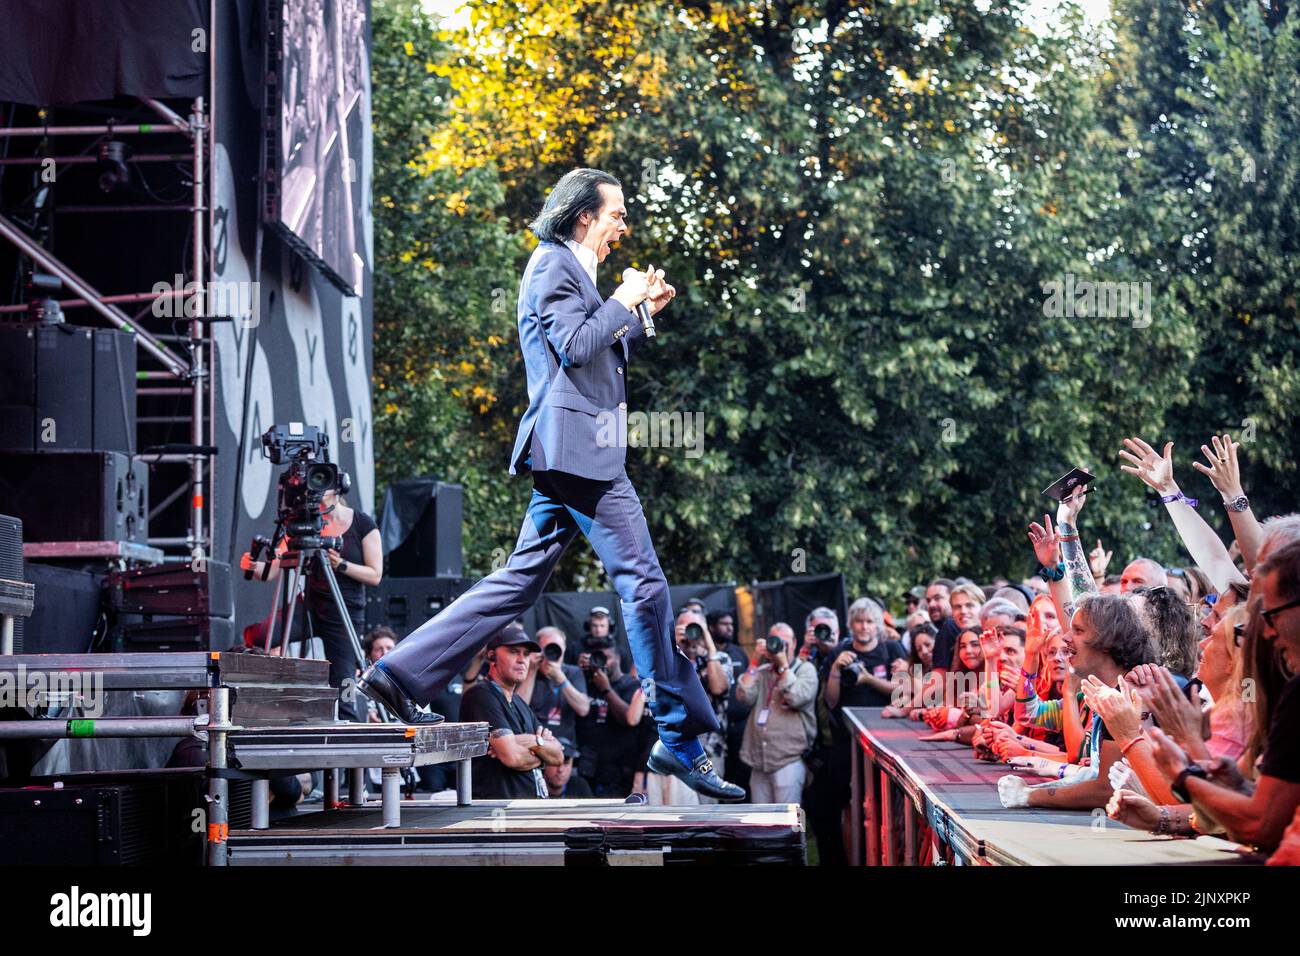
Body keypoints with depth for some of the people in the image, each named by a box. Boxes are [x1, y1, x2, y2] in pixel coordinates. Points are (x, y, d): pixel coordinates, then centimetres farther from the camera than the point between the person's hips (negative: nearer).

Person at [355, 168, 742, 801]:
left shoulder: (572, 270, 24)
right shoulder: (553, 263, -7)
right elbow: (575, 346, -18)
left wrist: (642, 316, 20)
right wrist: (622, 302, -6)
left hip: (565, 453, 10)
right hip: (577, 445, -10)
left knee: (522, 579, 10)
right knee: (643, 581, -8)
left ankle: (403, 672, 8)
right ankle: (681, 737, -5)